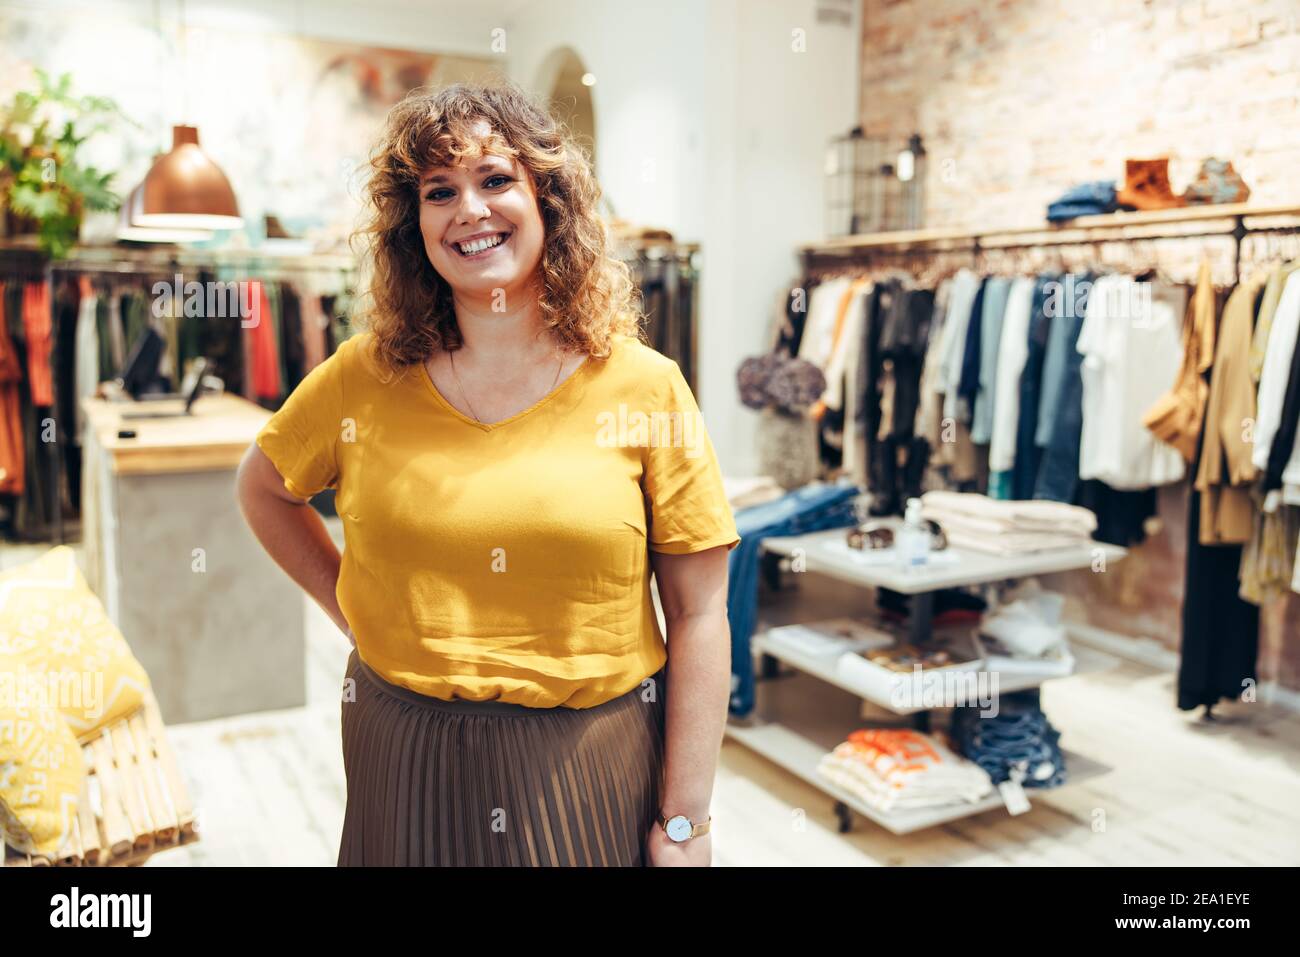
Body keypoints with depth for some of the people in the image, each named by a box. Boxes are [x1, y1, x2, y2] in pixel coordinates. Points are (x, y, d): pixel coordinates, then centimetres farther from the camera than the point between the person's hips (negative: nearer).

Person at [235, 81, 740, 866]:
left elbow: (699, 616, -8)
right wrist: (348, 607, 5)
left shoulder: (646, 388, -9)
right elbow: (263, 489, 17)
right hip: (405, 767, 2)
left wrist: (685, 825, -8)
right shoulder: (365, 380, -3)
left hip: (594, 768, -1)